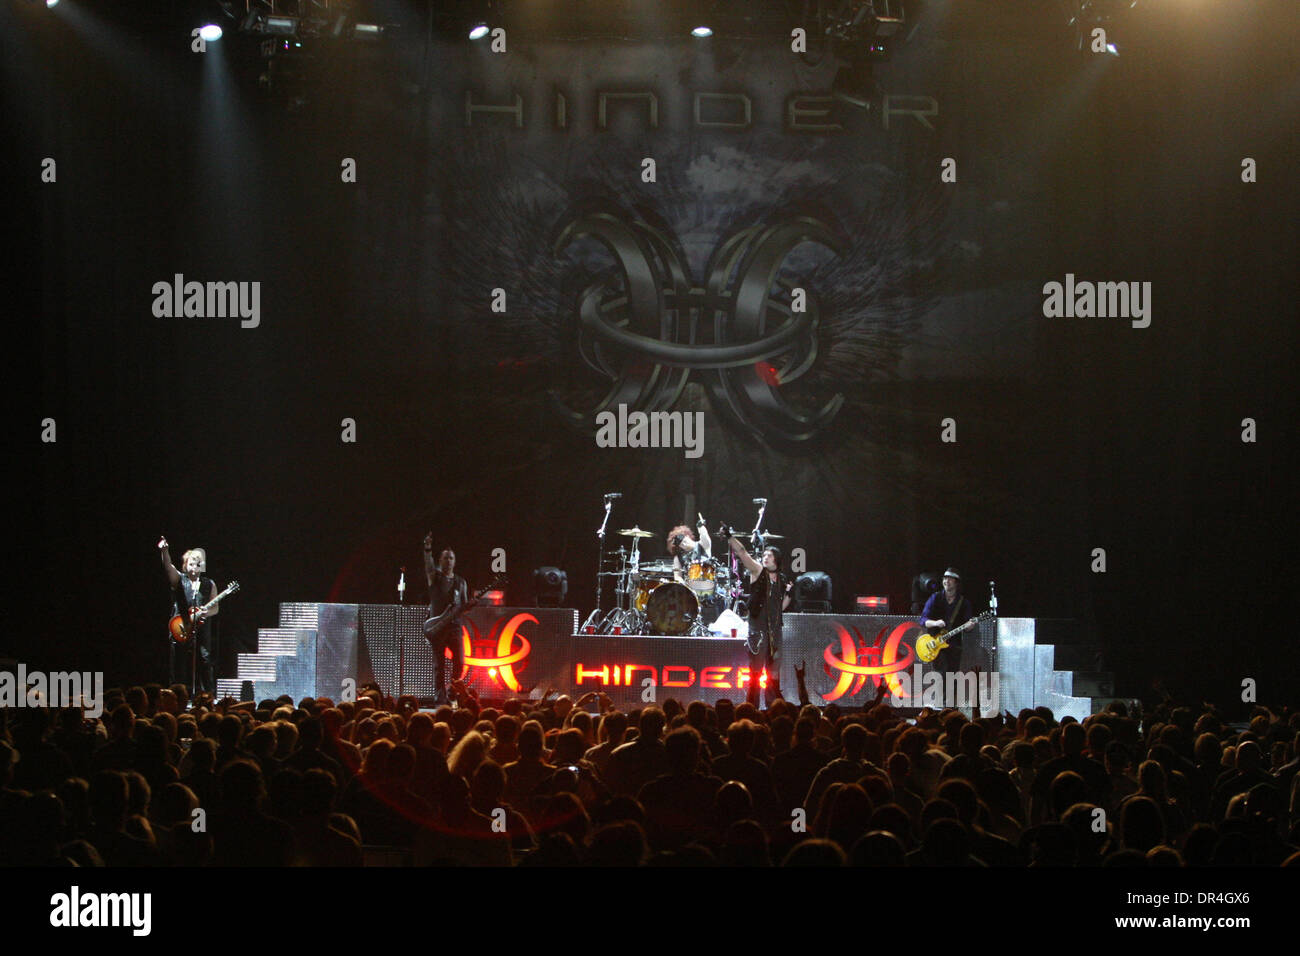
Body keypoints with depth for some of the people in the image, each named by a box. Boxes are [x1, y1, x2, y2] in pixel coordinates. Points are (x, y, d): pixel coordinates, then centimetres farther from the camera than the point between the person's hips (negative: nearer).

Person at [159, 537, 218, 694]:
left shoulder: (209, 584, 13)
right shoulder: (179, 580, 6)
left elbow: (215, 608, 11)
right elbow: (169, 567, -14)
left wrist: (204, 613, -11)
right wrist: (164, 551, -33)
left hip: (201, 633, 1)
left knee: (204, 667, -4)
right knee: (177, 670, -3)